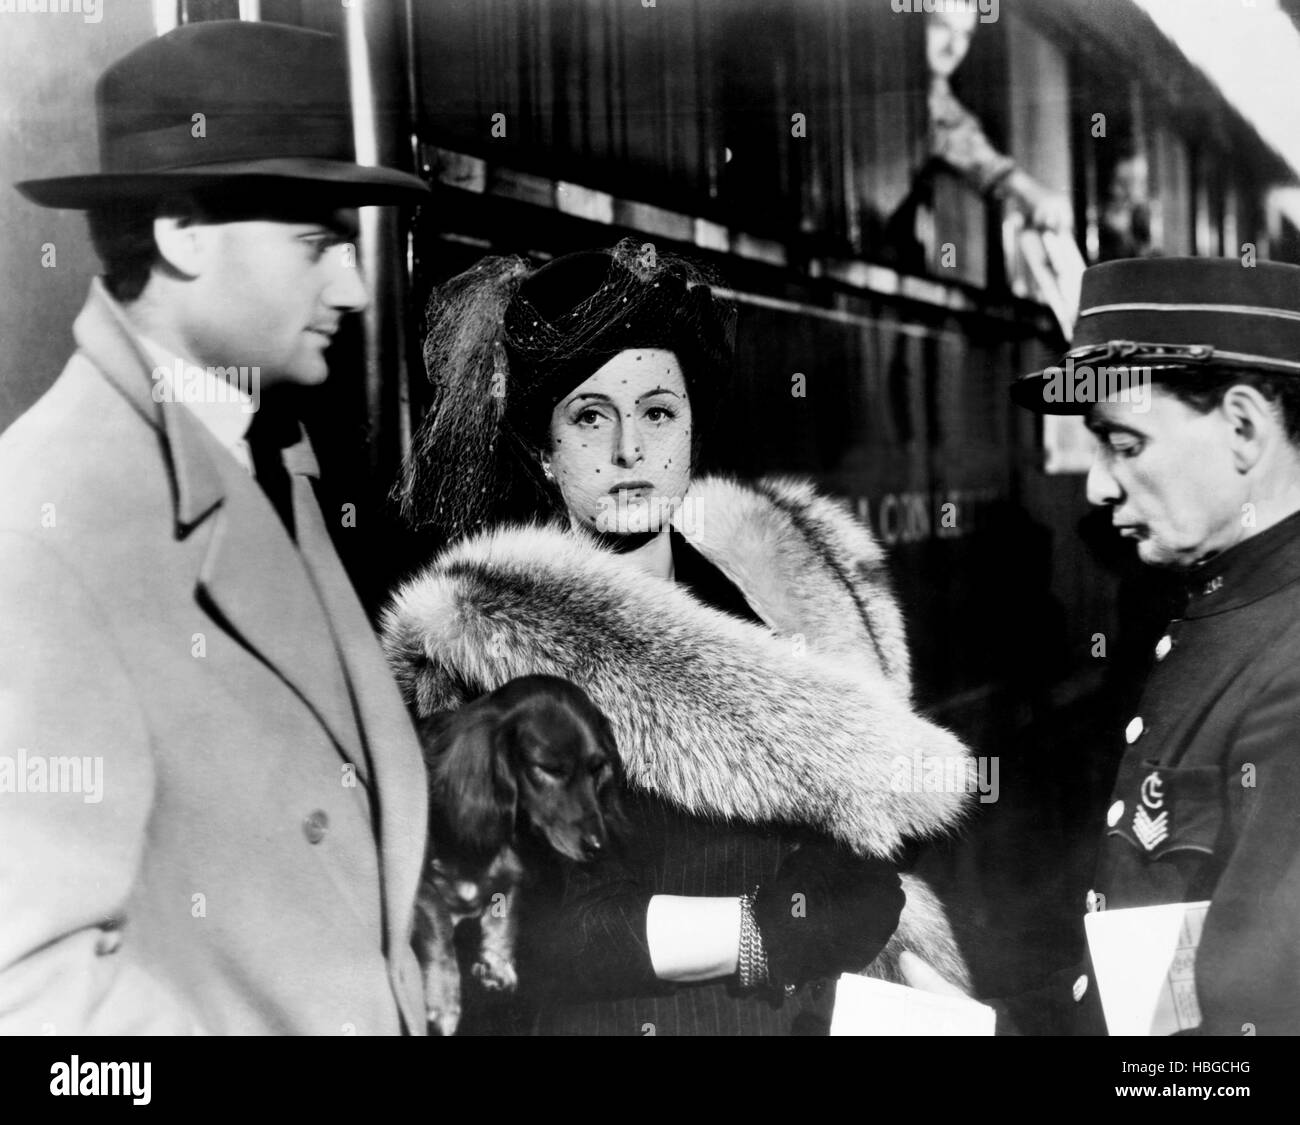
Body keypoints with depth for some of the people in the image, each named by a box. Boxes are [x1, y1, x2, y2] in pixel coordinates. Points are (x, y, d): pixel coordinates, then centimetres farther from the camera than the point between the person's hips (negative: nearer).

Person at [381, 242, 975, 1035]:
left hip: (791, 1015, 4)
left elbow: (868, 891, -4)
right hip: (588, 1019, -4)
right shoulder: (481, 651, -14)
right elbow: (488, 935, -21)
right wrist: (744, 930, -19)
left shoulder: (788, 594, -3)